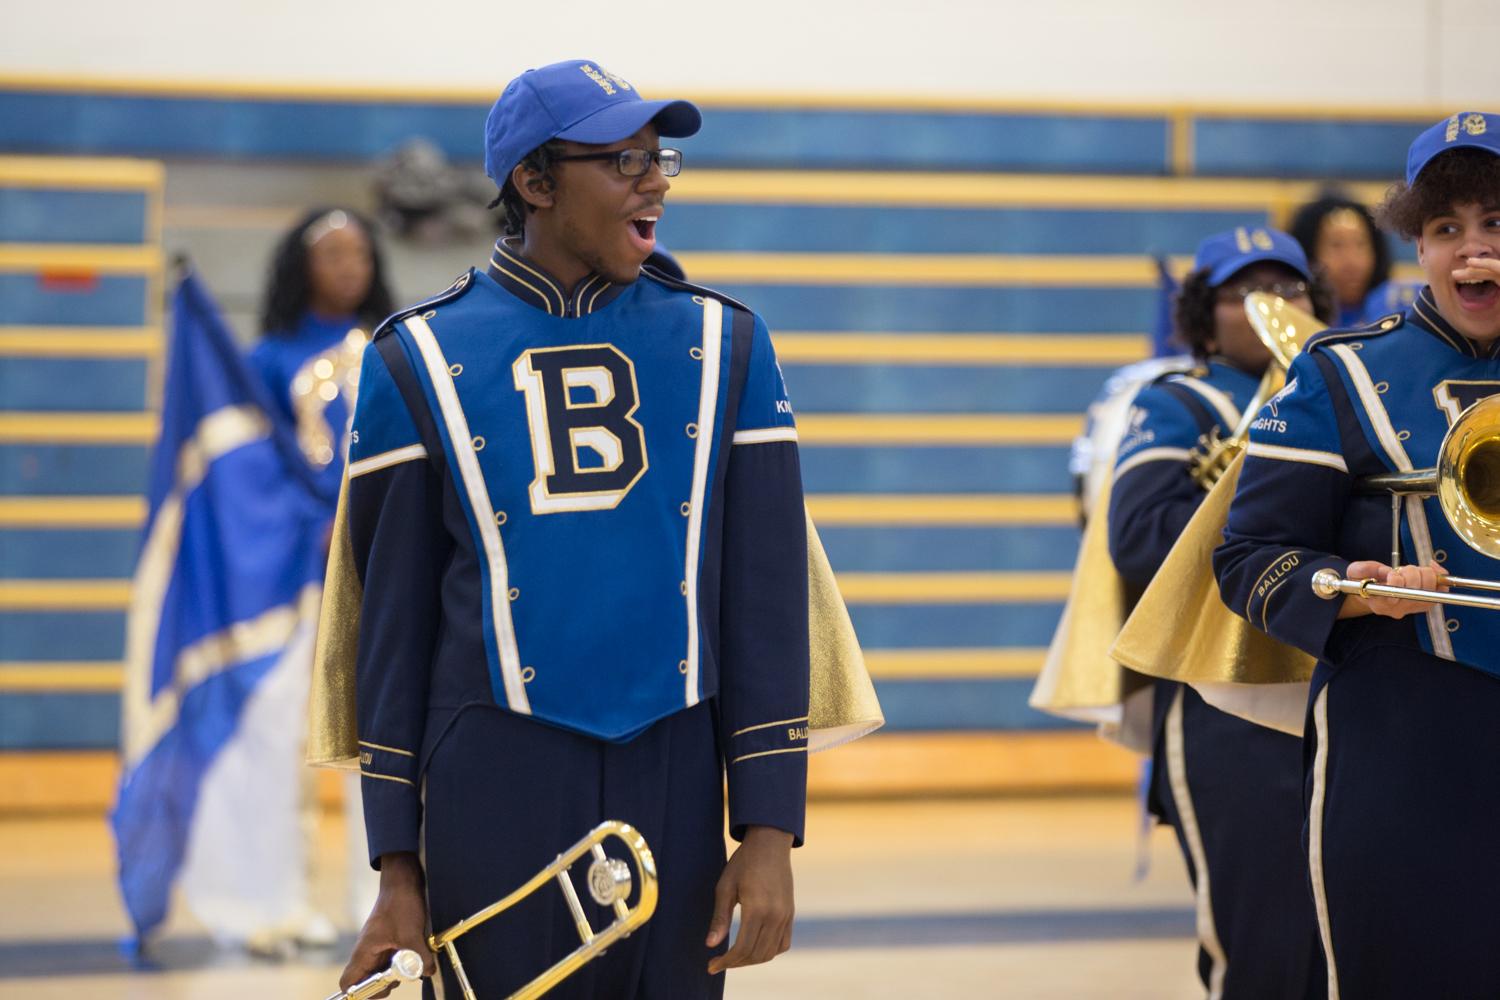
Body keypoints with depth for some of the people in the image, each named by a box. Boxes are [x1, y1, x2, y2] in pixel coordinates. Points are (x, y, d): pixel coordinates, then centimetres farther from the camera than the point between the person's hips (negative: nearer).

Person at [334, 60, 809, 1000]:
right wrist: (399, 870, 1)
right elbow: (394, 617, 4)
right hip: (494, 786, -2)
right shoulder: (420, 361, 3)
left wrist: (770, 832, -3)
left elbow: (766, 598, 4)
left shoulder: (723, 345, 7)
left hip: (675, 780, 2)